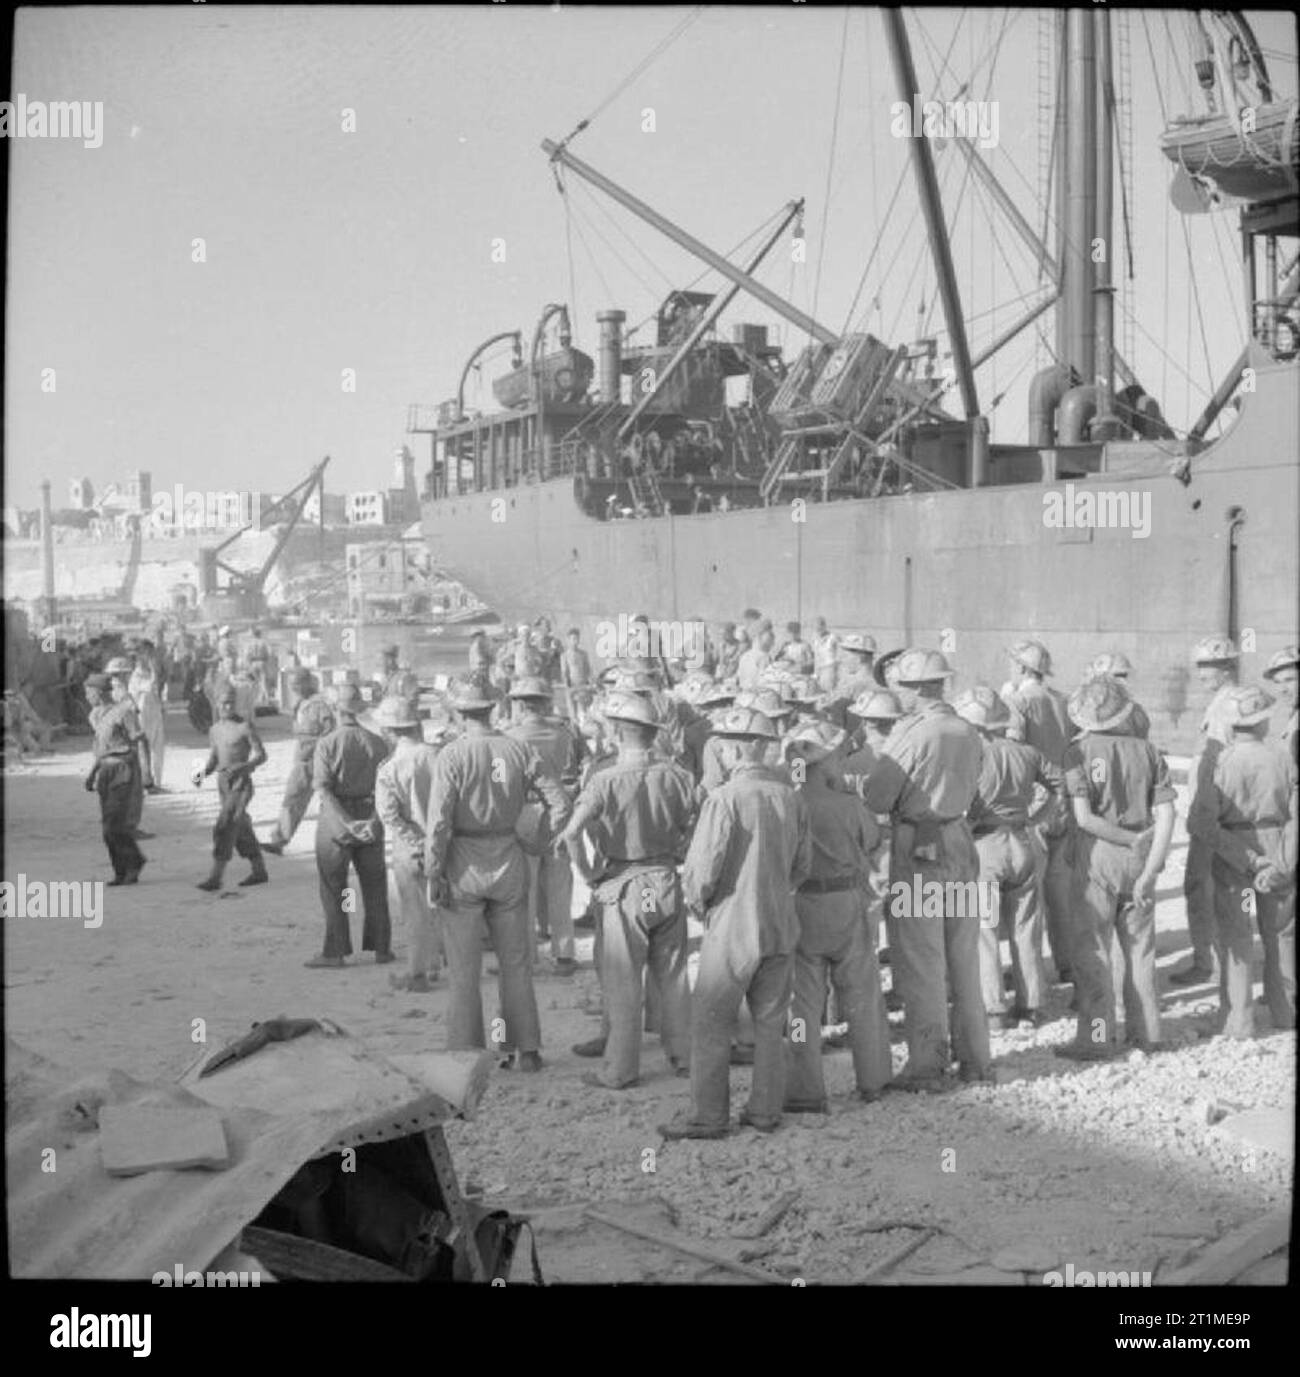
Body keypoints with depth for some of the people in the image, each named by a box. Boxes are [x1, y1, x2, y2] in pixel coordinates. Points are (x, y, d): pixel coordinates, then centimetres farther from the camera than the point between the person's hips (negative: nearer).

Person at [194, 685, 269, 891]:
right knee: (241, 830, 14)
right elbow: (213, 760, 15)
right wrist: (203, 773, -5)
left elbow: (261, 755, -9)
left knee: (225, 827, -14)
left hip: (241, 784, -7)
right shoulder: (215, 730, 11)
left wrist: (241, 767, -25)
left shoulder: (245, 726, -9)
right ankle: (259, 871, 26)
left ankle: (215, 876, -12)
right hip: (223, 784, 7)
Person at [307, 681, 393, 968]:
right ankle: (381, 948, 18)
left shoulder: (327, 743, -10)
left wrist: (347, 823, -20)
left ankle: (335, 952, 8)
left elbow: (324, 790, -18)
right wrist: (374, 821, -5)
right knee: (374, 887, 13)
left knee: (333, 890, 6)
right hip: (370, 818, 3)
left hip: (334, 822, -3)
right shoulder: (376, 743, -1)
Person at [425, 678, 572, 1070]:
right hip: (508, 864, 4)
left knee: (464, 969, 7)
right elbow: (560, 803, -2)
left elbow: (439, 821, -17)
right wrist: (536, 845, 8)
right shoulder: (518, 750, -1)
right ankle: (526, 1049, 18)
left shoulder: (452, 755, -12)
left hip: (464, 865, -3)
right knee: (516, 963, 14)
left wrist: (433, 875, -9)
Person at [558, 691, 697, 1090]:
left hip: (622, 888, -4)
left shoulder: (605, 780, -16)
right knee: (672, 976, 17)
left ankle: (621, 1069, 13)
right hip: (667, 883, 4)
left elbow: (573, 832, -25)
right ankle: (684, 1056, 26)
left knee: (621, 982, 6)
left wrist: (588, 873, -11)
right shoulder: (674, 776, -4)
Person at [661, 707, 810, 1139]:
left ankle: (707, 1116, 10)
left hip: (732, 927, -6)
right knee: (770, 1023, 14)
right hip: (781, 926, 6)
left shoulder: (724, 799, -17)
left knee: (711, 1026, 5)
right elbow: (800, 868, 9)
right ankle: (765, 1110, 21)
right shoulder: (791, 798, 1)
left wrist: (697, 901, 3)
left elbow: (702, 872, -17)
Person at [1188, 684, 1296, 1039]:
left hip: (1232, 861, -2)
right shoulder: (1282, 757, -9)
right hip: (1277, 849, 2)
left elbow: (1200, 823, -20)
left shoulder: (1222, 762, -14)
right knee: (1281, 934, 18)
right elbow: (1294, 816, -11)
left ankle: (1237, 1020, 9)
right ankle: (1284, 1012, 30)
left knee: (1234, 938, 9)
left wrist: (1246, 860, -15)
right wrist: (1280, 865, -10)